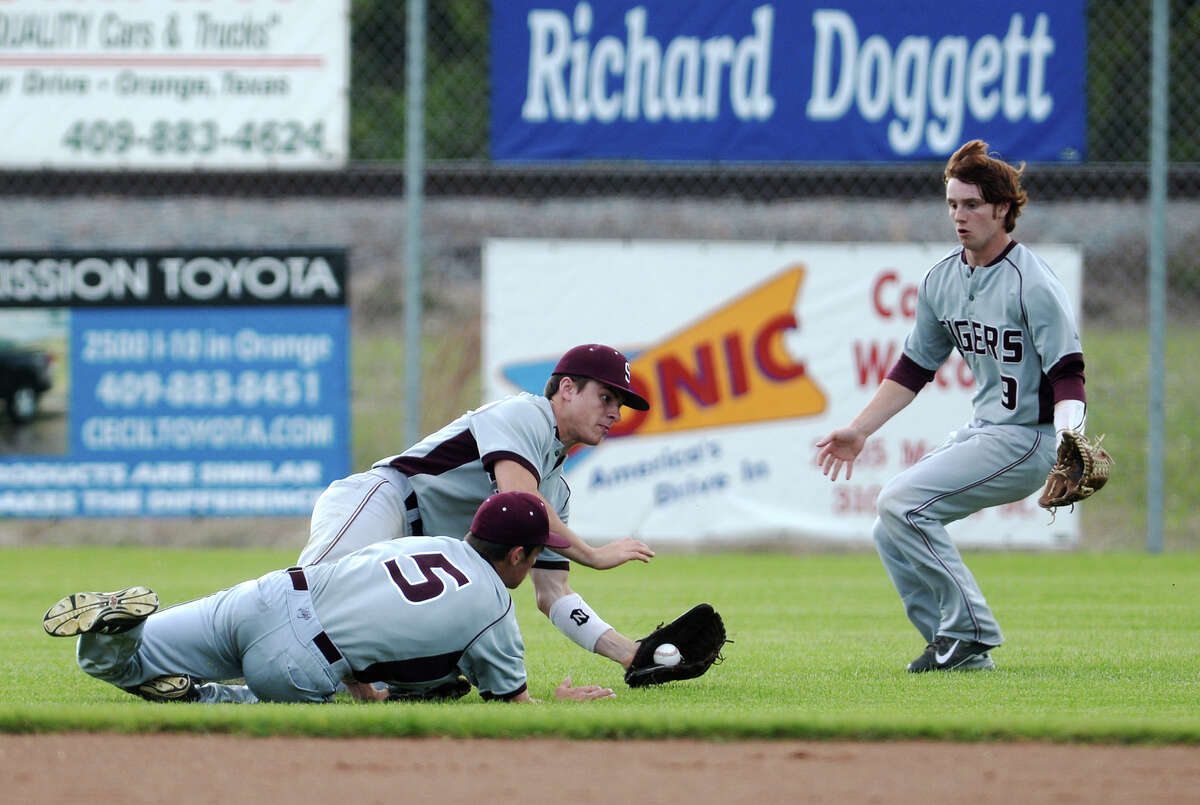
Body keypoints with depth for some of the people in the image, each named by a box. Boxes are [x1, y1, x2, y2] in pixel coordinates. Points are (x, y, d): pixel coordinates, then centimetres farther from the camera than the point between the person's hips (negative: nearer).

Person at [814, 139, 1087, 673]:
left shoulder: (1032, 283, -16)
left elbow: (1067, 374, -21)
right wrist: (859, 430, 15)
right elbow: (914, 368, 18)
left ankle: (971, 636, -11)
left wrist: (1067, 441, -38)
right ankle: (950, 647, 12)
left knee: (901, 502, -19)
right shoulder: (942, 279, 8)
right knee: (891, 530, 6)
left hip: (1027, 438, -9)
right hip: (980, 430, 9)